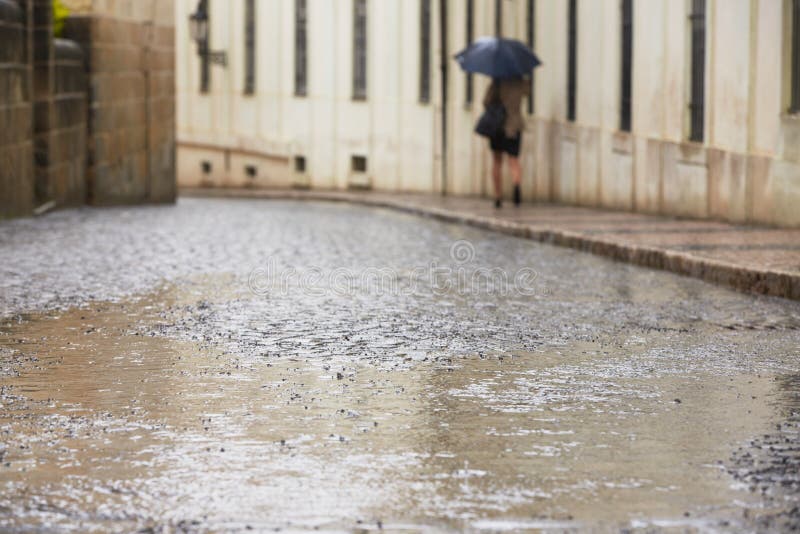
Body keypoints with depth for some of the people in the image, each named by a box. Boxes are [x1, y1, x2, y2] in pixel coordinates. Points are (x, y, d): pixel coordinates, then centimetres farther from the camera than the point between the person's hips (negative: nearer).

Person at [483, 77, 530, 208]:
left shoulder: (497, 82, -9)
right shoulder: (521, 83, -2)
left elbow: (486, 102, -13)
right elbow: (527, 91, 20)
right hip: (514, 126, 1)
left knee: (497, 161, 12)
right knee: (513, 161, 3)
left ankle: (498, 197, 12)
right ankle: (516, 183, -30)